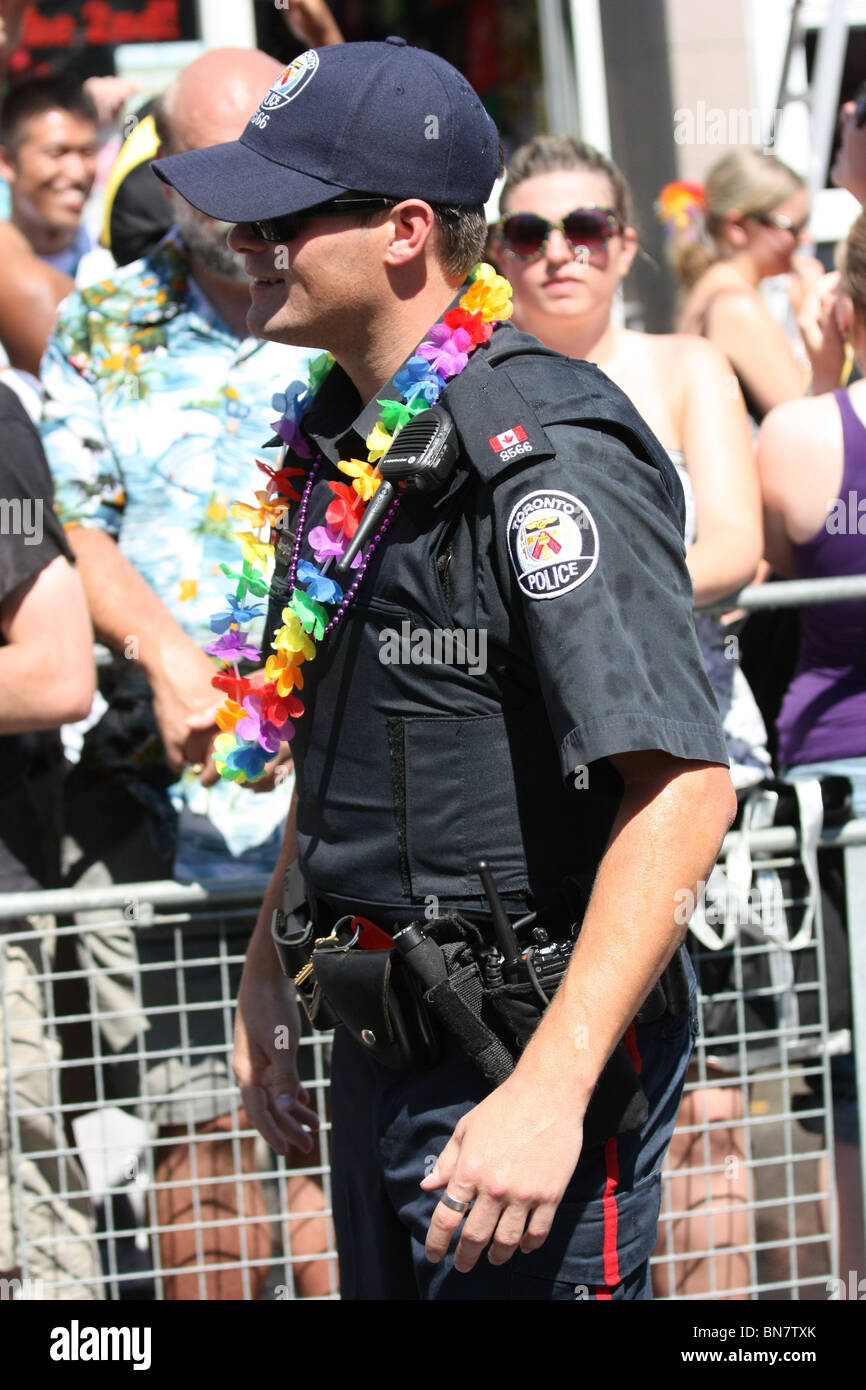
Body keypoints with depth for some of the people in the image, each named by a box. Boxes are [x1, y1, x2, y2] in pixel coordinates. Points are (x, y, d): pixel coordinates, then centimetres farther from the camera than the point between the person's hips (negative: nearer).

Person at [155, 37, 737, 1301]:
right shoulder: (342, 435, 8)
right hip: (382, 1048, 9)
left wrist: (550, 1093, -30)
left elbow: (683, 792, -27)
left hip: (523, 1060, -9)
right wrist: (267, 974, 21)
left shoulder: (544, 457, -20)